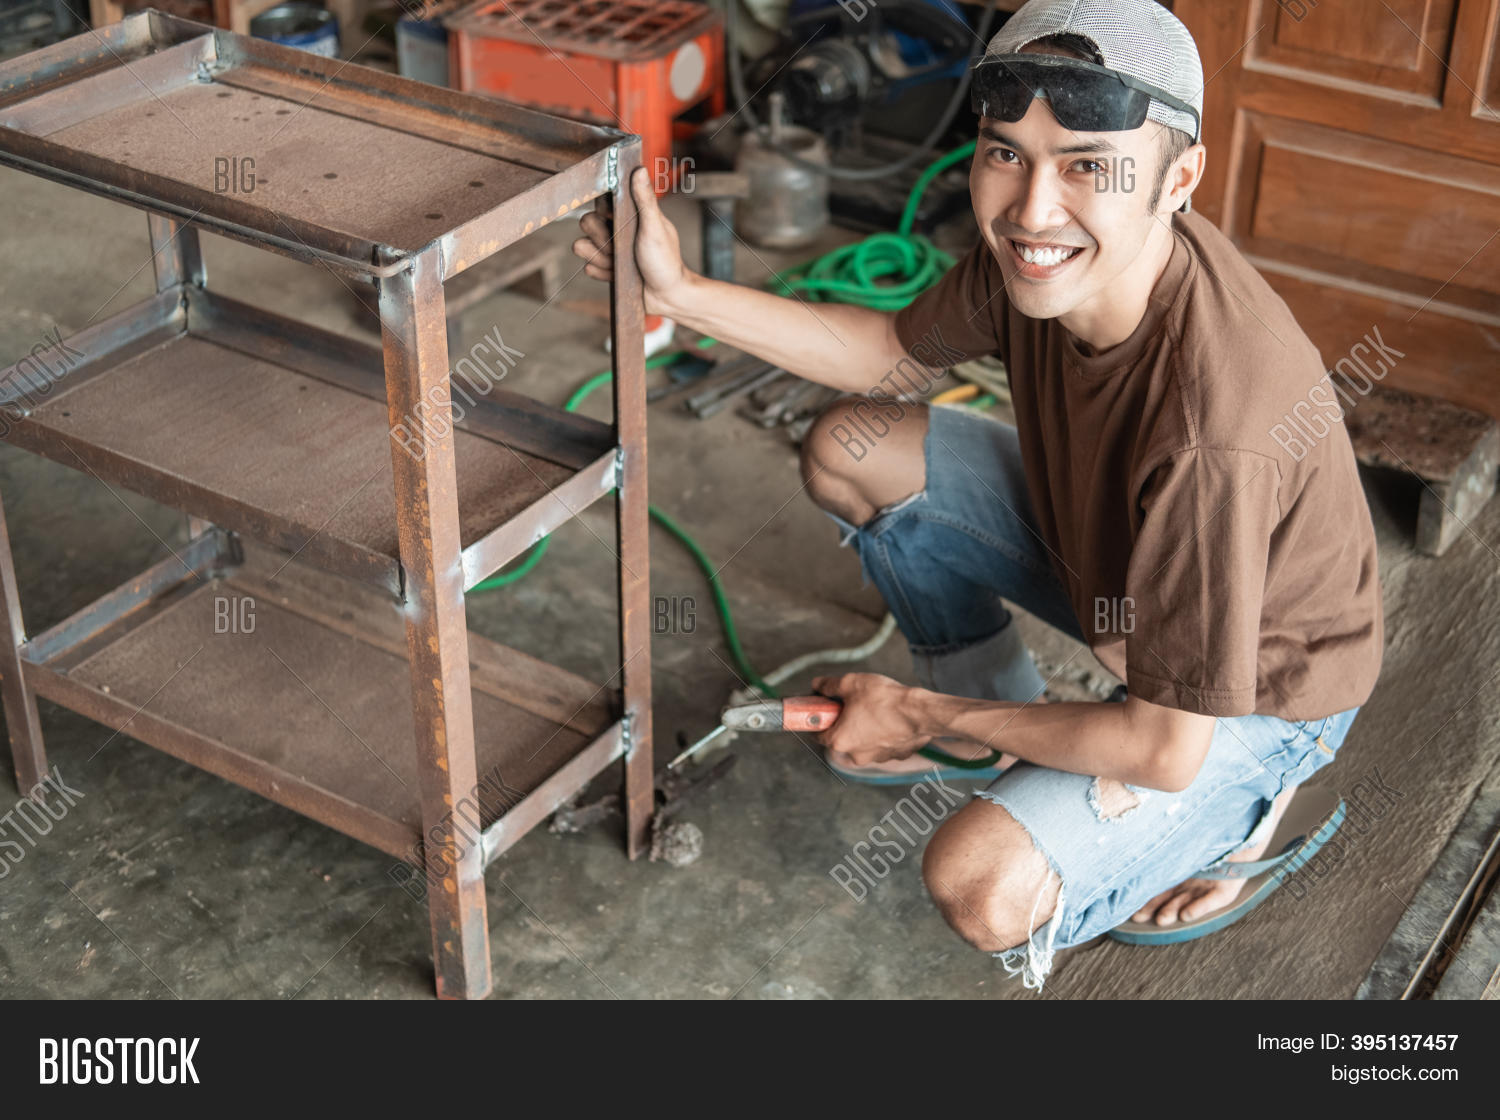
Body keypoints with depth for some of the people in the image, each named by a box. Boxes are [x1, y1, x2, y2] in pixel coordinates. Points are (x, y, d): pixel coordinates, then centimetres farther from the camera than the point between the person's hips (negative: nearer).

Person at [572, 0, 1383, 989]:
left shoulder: (1213, 436, -42)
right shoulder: (1041, 252, -19)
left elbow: (1166, 748, -31)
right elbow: (895, 354, 3)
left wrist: (926, 717, -18)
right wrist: (682, 292, -5)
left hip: (1252, 691, -7)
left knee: (982, 888, -26)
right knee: (851, 450, -1)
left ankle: (1263, 814, 3)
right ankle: (995, 717, 19)